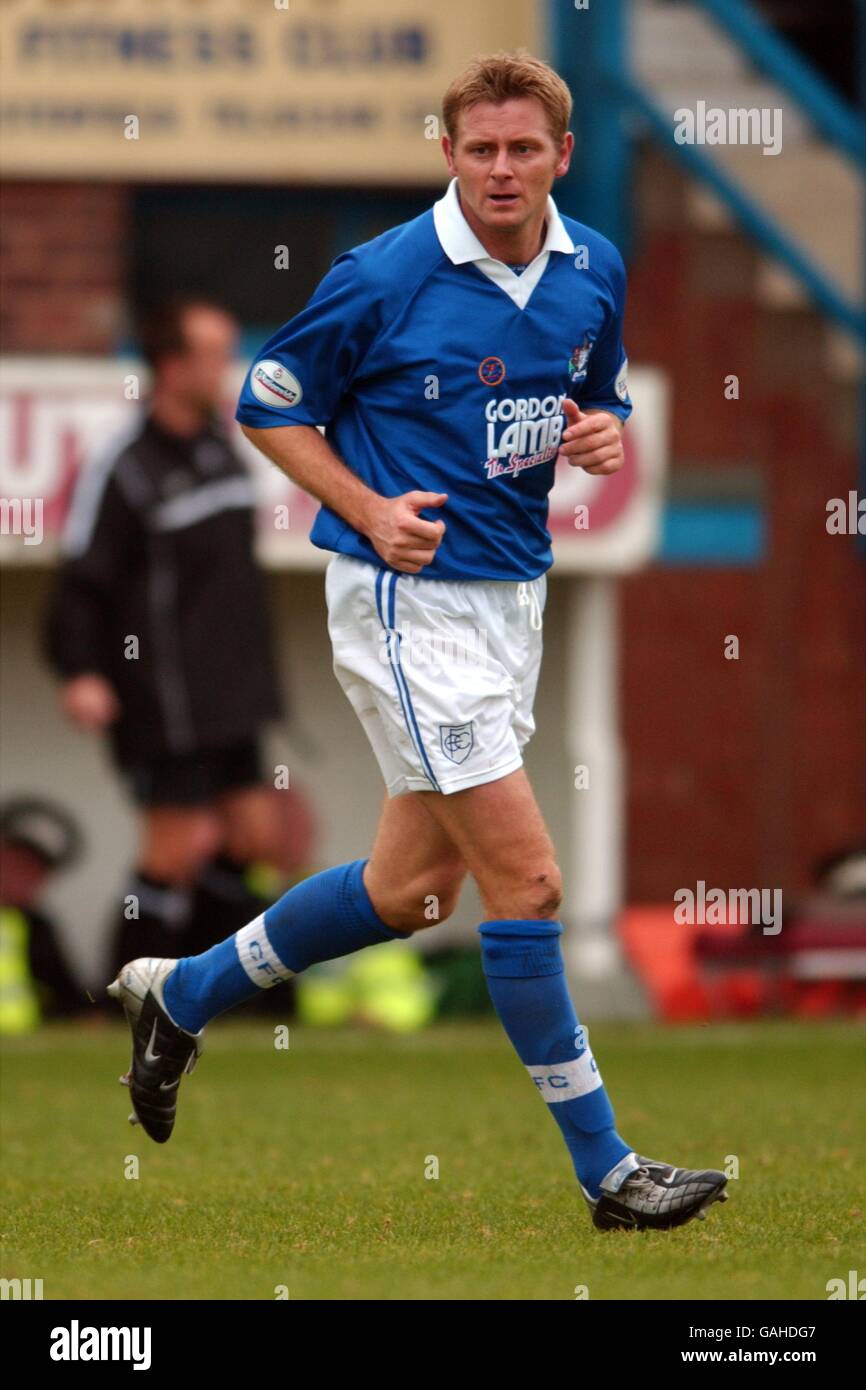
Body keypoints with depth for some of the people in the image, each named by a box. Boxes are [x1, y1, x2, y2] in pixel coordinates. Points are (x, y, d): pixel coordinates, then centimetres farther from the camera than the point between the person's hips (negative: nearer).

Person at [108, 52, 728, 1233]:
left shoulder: (596, 273, 4)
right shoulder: (383, 279, -14)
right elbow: (270, 406, -2)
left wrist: (606, 437, -5)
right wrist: (370, 512, -15)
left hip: (512, 593, 7)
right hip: (409, 600, -7)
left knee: (412, 888, 14)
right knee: (525, 877, -11)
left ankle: (185, 995, 35)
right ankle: (604, 1168, -4)